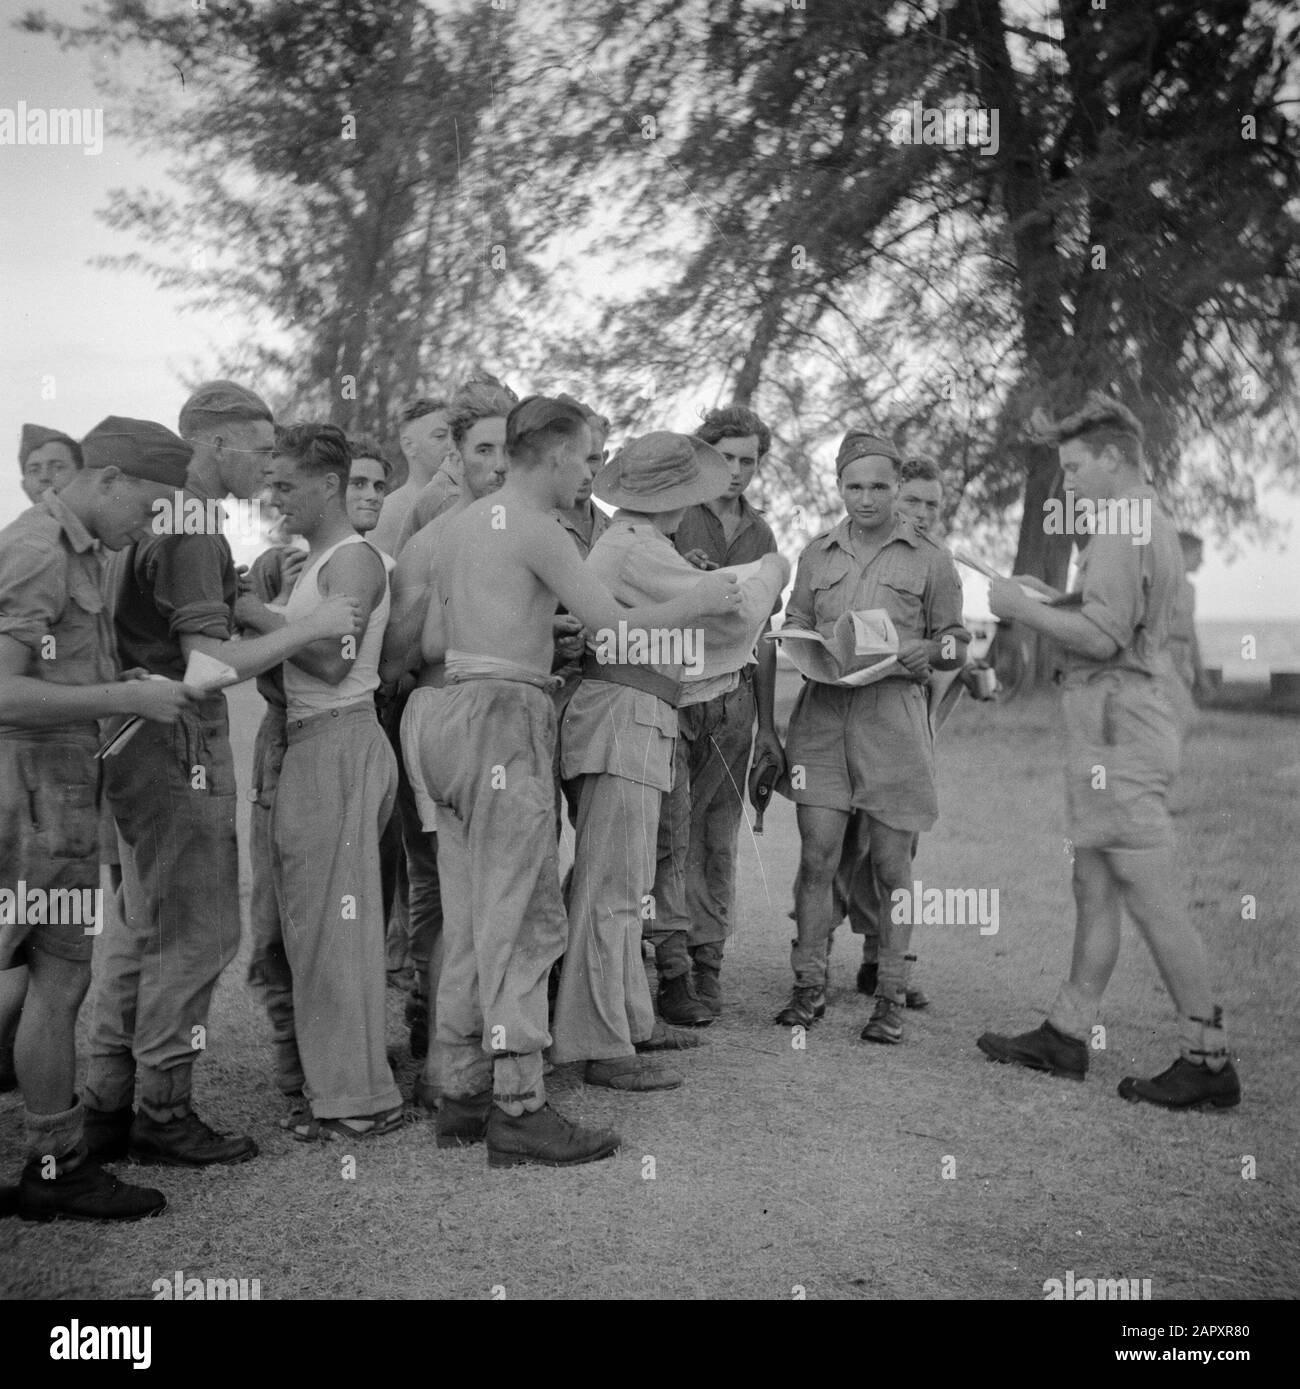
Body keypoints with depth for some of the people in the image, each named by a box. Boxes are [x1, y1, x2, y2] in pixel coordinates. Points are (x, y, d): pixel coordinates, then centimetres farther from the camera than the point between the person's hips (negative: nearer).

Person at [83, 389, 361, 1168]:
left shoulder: (155, 519, 14)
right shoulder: (190, 530, -16)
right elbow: (214, 661, -22)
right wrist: (311, 628, -15)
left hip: (139, 744, 10)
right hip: (180, 746, -10)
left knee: (142, 928, 15)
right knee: (197, 930, -3)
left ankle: (109, 1105, 22)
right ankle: (164, 1112, 4)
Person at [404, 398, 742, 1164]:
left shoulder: (463, 523, 17)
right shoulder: (535, 528, -10)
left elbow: (433, 641, 20)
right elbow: (616, 624, -15)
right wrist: (700, 600, -1)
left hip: (454, 712, 9)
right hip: (505, 721, -9)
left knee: (471, 919, 11)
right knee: (525, 919, -7)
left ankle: (463, 1095, 16)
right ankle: (519, 1107, -6)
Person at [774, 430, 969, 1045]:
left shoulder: (929, 559, 7)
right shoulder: (817, 554, 15)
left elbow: (956, 647, 10)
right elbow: (794, 625, 21)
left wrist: (925, 651, -12)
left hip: (892, 714, -2)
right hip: (822, 712, 2)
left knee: (891, 863, 1)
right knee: (817, 855, -3)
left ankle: (890, 996, 10)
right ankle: (809, 986, 7)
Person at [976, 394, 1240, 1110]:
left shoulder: (1121, 527, -14)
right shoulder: (1153, 521, 19)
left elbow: (1104, 636, -21)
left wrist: (1020, 608, -11)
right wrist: (1048, 596, 13)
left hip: (1118, 730, -11)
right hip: (1121, 726, 11)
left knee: (1151, 898, -7)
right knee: (1094, 887, 14)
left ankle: (1208, 1062, -1)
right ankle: (1066, 1037, 22)